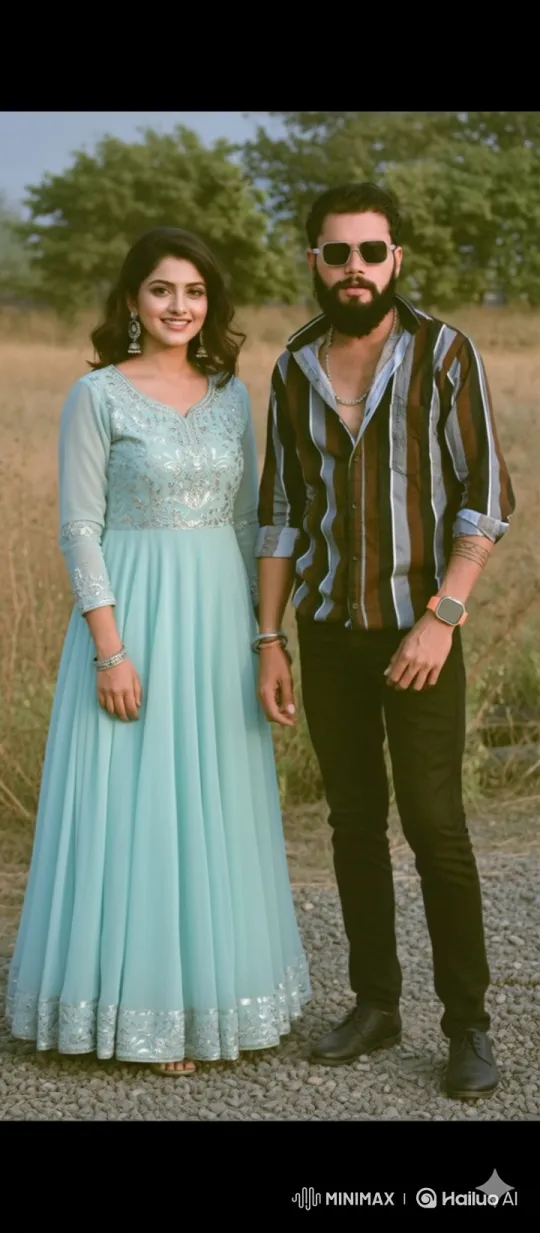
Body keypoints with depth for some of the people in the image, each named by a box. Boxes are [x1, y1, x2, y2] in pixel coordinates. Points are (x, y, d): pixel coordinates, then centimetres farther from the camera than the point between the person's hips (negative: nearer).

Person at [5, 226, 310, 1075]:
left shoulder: (231, 392, 9)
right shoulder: (98, 396, -6)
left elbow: (247, 517, 13)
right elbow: (80, 530, -9)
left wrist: (260, 627, 8)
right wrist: (110, 649, -16)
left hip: (220, 620, 5)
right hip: (136, 615, -5)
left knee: (218, 804, 12)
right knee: (136, 806, 1)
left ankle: (216, 986, 27)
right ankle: (145, 1007, 14)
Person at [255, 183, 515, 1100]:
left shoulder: (445, 353, -9)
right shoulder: (293, 371, 4)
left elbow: (485, 497, -12)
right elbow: (281, 516, 7)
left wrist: (441, 618, -22)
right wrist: (268, 645, 2)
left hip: (419, 629, -4)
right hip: (329, 633, 4)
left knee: (434, 824, -6)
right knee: (355, 823, 10)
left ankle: (468, 1025, 6)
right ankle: (375, 1005, 23)